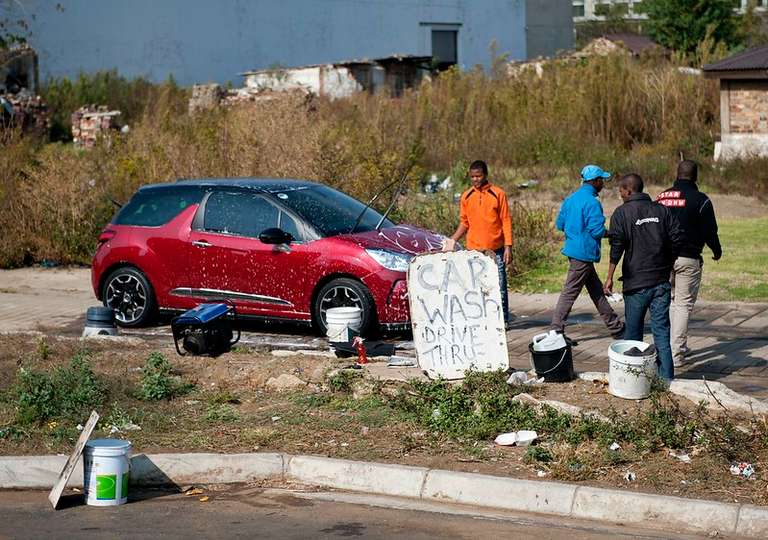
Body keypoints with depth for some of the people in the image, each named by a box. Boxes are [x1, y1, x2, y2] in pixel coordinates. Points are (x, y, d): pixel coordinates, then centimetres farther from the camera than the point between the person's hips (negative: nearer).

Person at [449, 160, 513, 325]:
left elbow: (506, 221, -1)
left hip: (495, 250, -2)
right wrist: (453, 240, -1)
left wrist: (508, 247, -7)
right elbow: (464, 223, 14)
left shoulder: (498, 194, -1)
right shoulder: (466, 196, 8)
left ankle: (503, 320, 7)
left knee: (499, 286, 0)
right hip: (473, 250, 3)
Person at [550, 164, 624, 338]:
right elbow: (597, 230, -22)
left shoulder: (570, 199, 10)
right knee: (570, 292, -5)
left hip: (573, 248, 9)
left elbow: (560, 224, 15)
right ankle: (556, 330, -2)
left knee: (596, 290, 15)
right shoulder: (591, 202, -17)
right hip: (584, 252, -9)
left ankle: (615, 326, 23)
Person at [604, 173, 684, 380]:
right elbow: (677, 240, 5)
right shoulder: (662, 210, 7)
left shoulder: (622, 213, -5)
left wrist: (610, 277, -8)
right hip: (662, 281, 3)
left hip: (636, 282, -3)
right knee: (661, 330, 4)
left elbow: (616, 247, -12)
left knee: (633, 332, 7)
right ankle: (666, 377, 0)